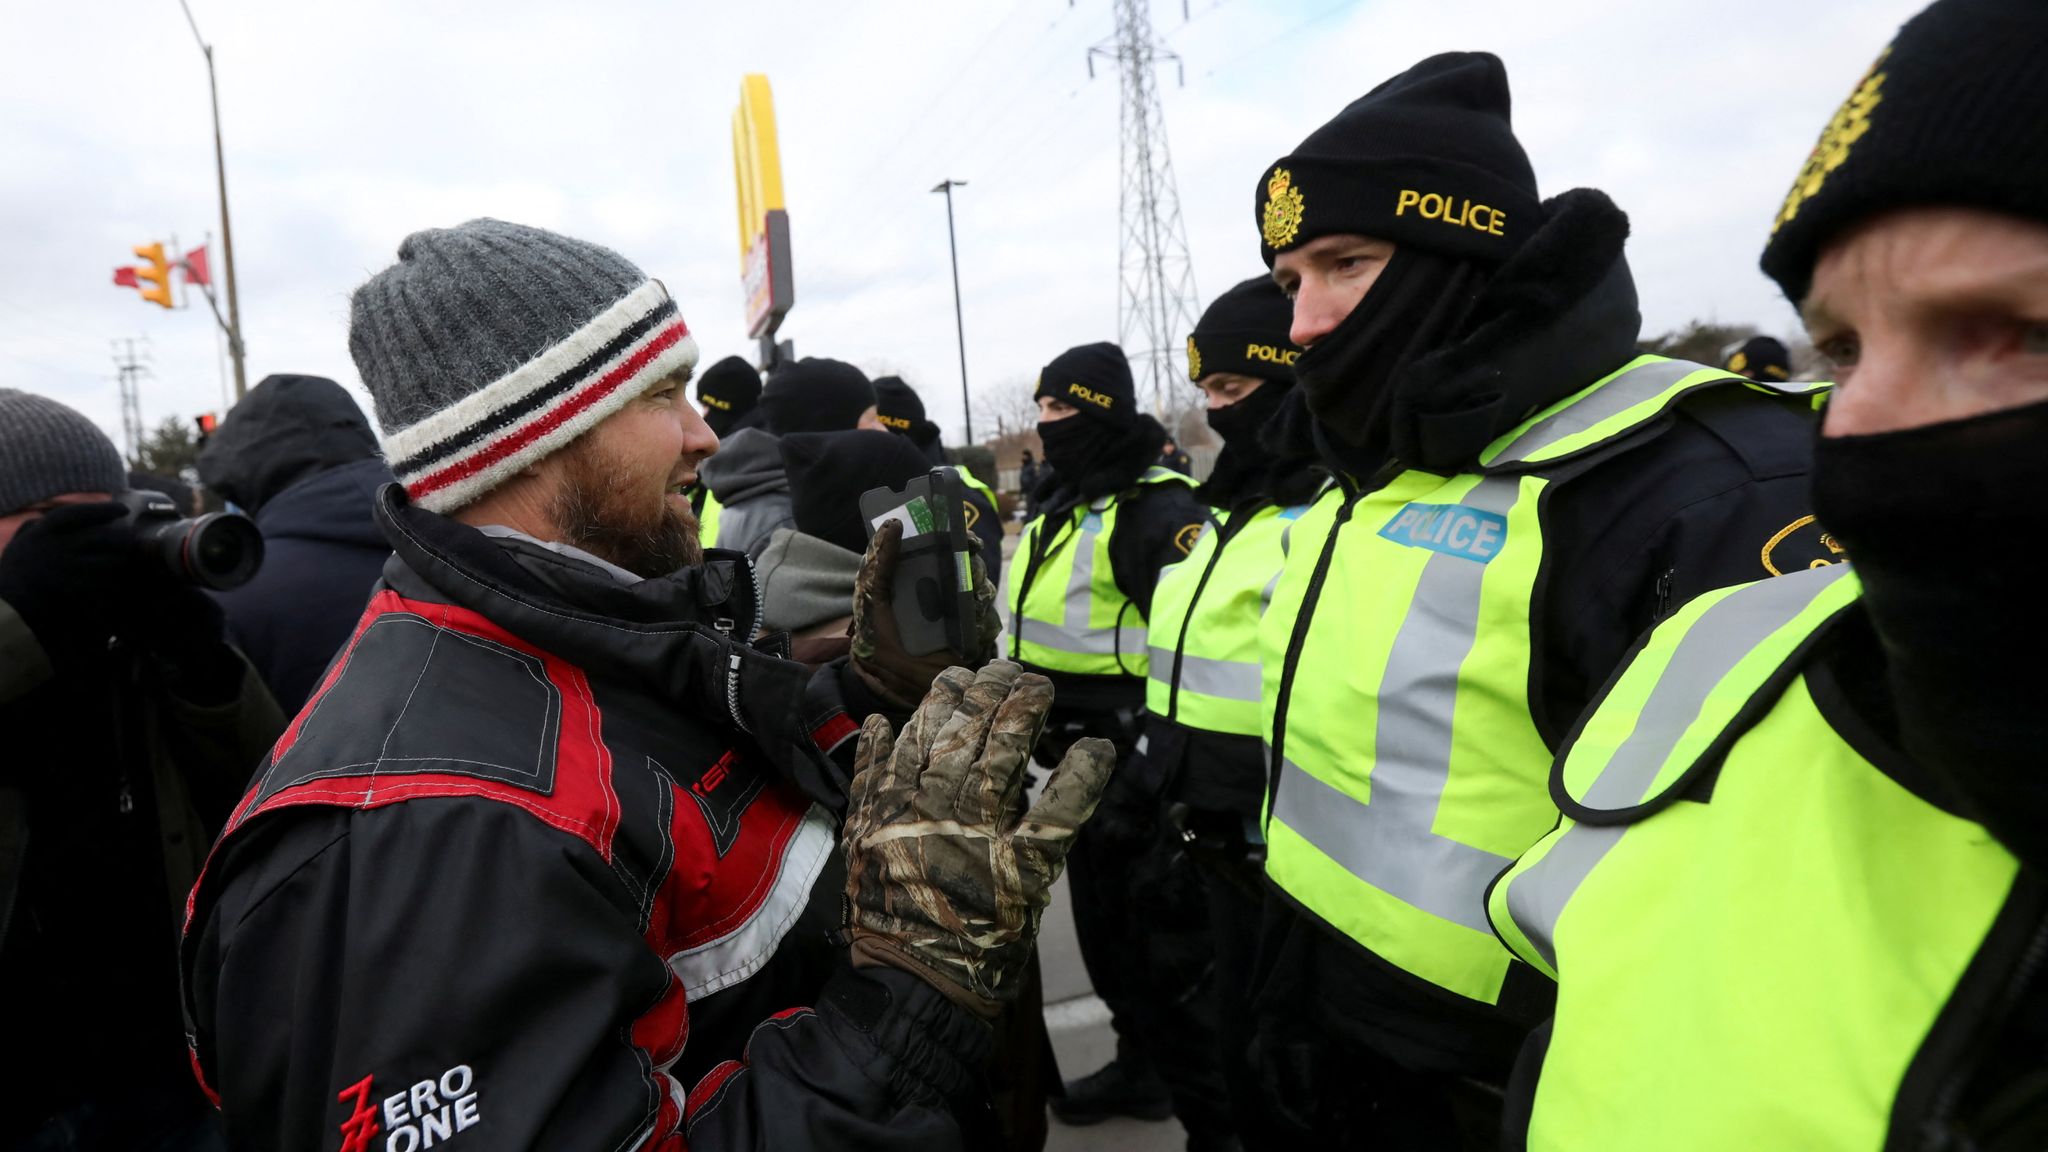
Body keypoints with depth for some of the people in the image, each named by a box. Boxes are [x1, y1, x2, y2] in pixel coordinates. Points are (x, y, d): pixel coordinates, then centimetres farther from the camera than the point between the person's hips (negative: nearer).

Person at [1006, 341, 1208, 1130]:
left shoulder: (1157, 511, -18)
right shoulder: (1063, 508, 12)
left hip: (1127, 759, -9)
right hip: (1077, 757, 9)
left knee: (1135, 923, 5)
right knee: (1100, 915, 19)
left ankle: (1156, 1071, 25)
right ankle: (1139, 1059, 37)